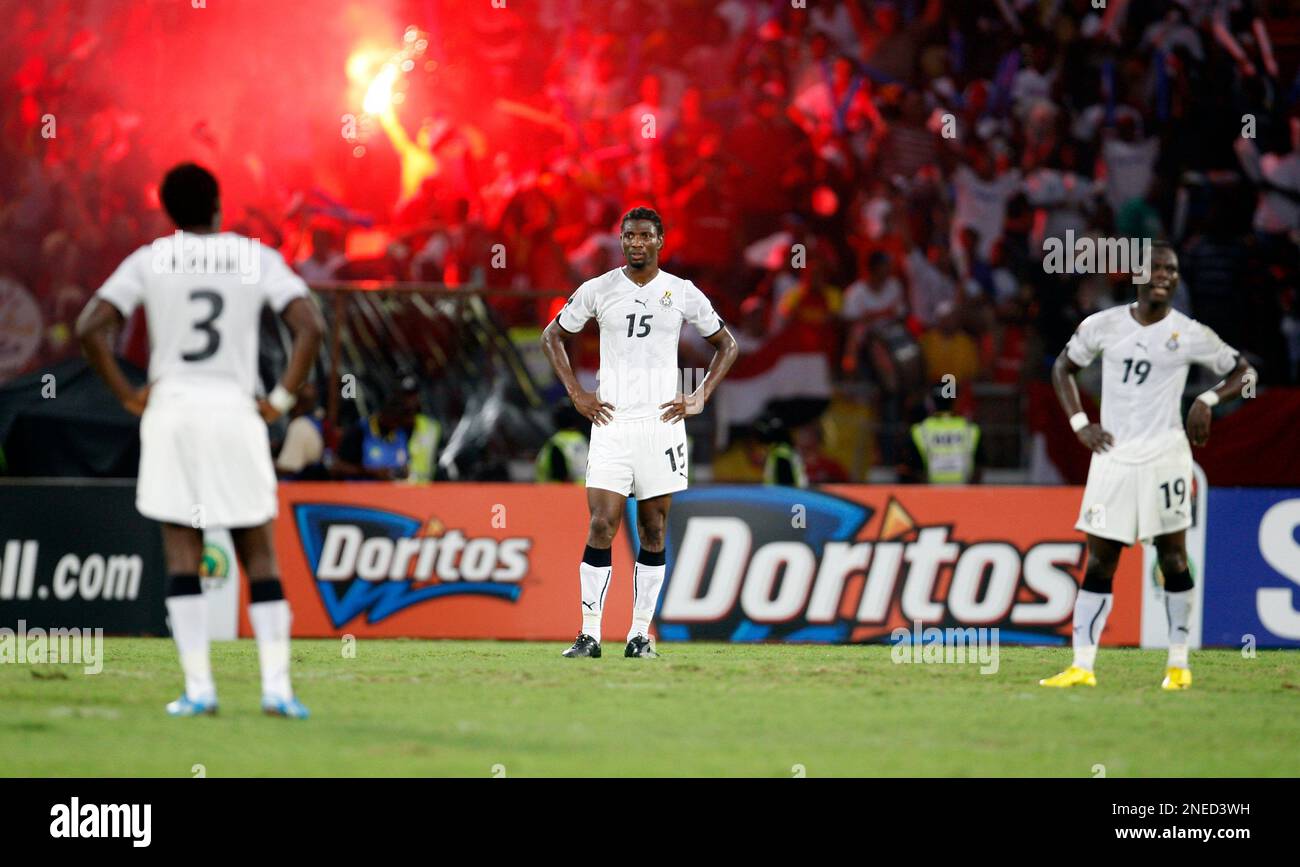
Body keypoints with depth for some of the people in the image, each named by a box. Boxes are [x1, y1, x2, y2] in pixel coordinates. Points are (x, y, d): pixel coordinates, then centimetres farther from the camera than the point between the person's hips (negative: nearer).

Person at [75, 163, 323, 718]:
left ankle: (198, 687, -2)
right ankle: (276, 684, -2)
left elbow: (90, 328, -5)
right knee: (259, 555, 7)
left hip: (171, 414, 0)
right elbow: (309, 326, -9)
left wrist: (128, 396, 2)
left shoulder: (149, 261, 3)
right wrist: (282, 399, -2)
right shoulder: (255, 257, 3)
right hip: (234, 413, 0)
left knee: (182, 557, 4)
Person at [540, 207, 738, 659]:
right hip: (611, 421, -1)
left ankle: (640, 634, 10)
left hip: (661, 422, 1)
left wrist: (700, 397, 4)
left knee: (654, 533, 4)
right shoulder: (597, 290, 3)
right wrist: (576, 393, 5)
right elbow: (551, 336, 15)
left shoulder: (683, 294, 4)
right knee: (601, 528, -10)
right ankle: (590, 634, -7)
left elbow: (726, 344, 16)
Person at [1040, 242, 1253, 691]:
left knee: (1172, 556, 0)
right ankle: (1082, 666, 0)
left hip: (1163, 455, -2)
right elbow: (1063, 368, 17)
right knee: (1099, 562, 1)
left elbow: (1244, 372, 7)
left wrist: (1207, 400, -10)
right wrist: (1080, 423, 4)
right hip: (1112, 456, 2)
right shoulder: (1103, 326, 3)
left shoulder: (1190, 335, -2)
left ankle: (1178, 662, 9)